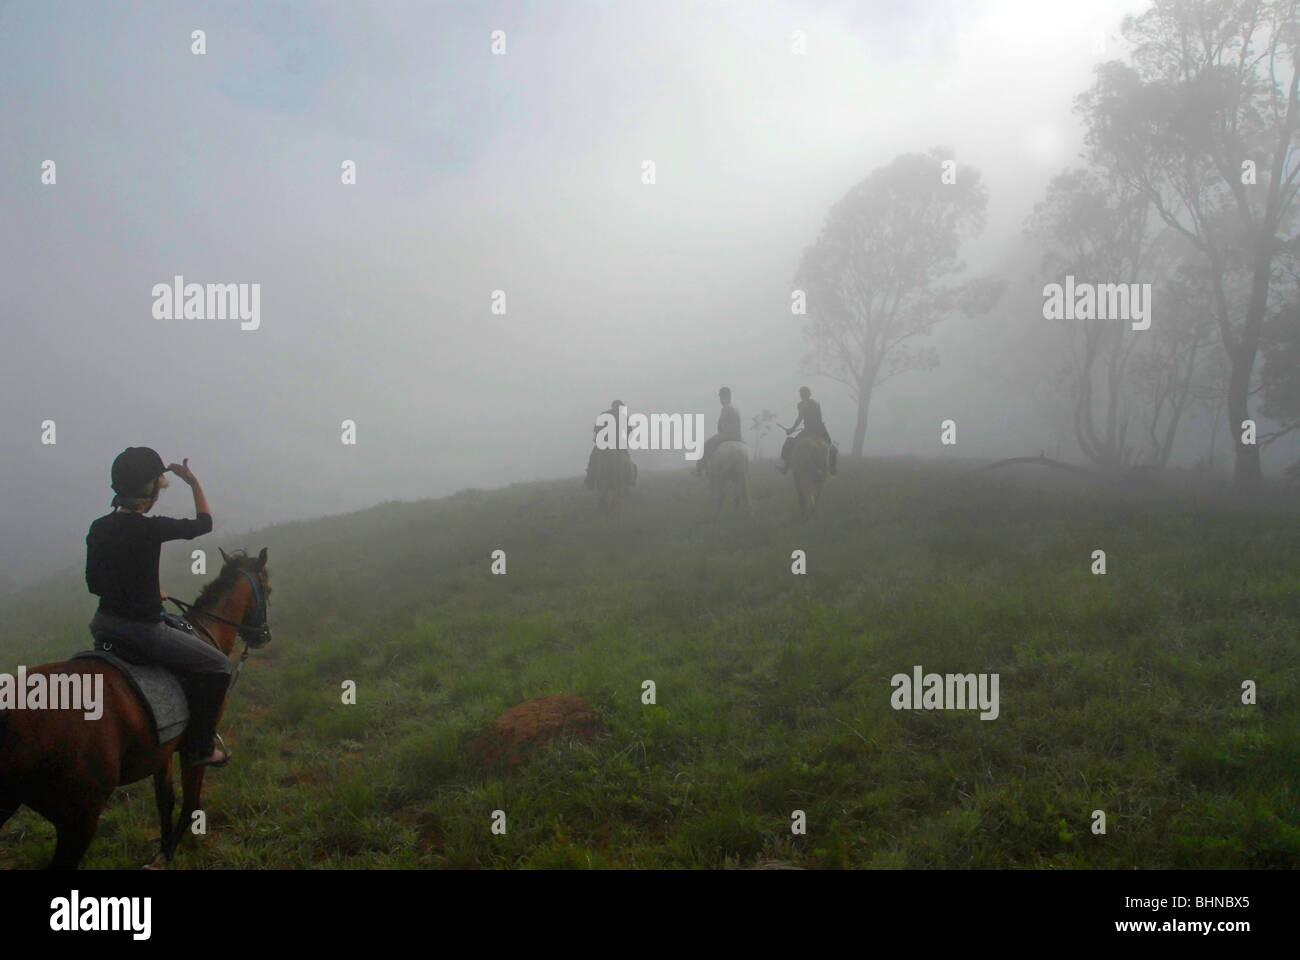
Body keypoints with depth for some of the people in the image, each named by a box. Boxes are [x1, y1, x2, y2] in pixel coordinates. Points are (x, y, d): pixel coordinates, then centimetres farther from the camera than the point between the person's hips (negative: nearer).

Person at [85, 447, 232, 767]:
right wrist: (194, 483, 9)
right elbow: (203, 524, -3)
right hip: (143, 631, -8)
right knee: (219, 666, 10)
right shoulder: (151, 529, -19)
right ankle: (199, 748, 16)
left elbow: (94, 584, 11)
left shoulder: (98, 528, 1)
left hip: (104, 624, 8)